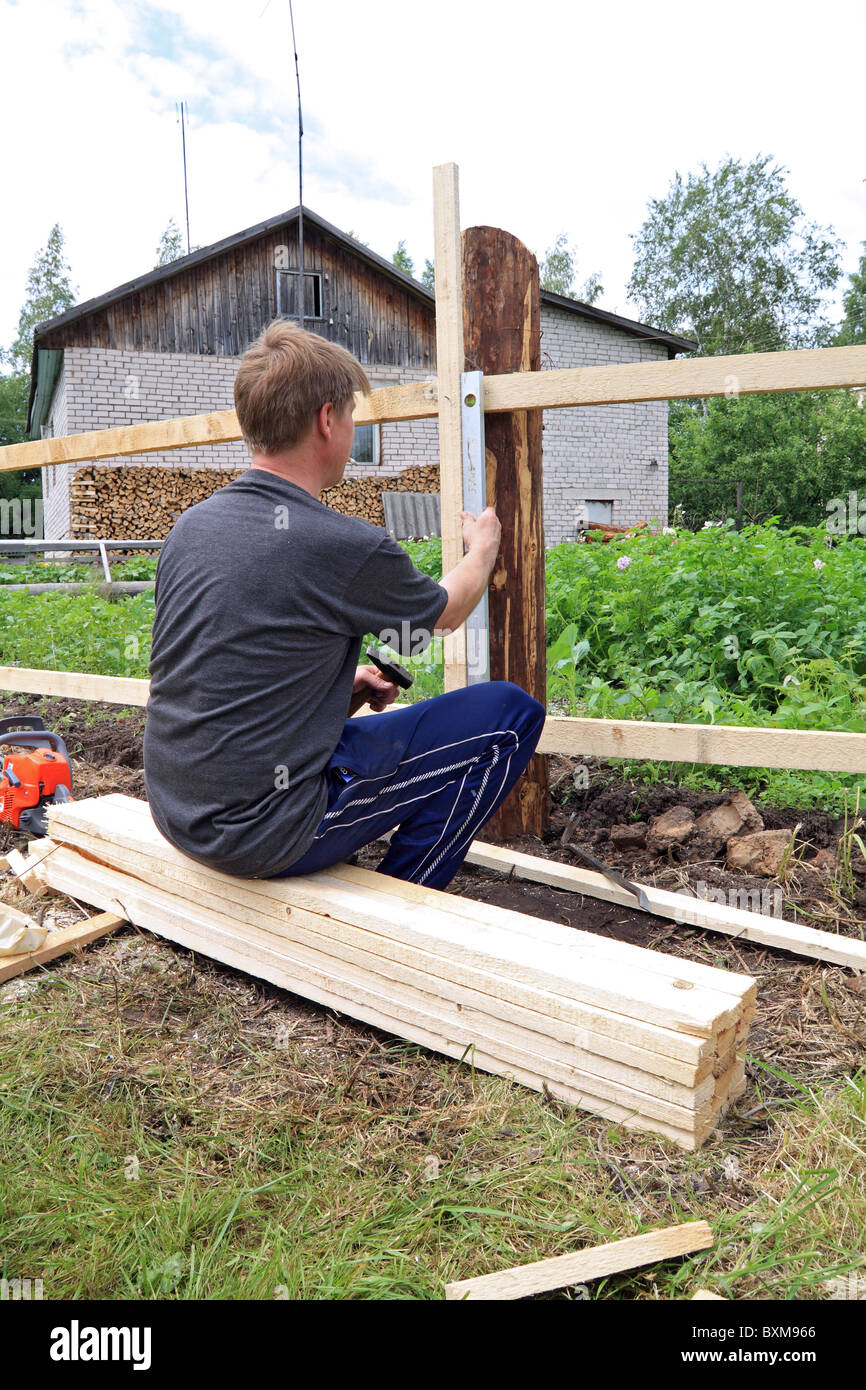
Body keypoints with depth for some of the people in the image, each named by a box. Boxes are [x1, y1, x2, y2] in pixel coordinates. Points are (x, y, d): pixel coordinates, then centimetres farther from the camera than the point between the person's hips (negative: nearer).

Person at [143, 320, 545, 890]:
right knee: (511, 712, -2)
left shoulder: (189, 526, 3)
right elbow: (449, 611, 5)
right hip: (266, 834, -8)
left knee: (358, 713, 33)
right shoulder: (347, 546, -17)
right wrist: (483, 548, 26)